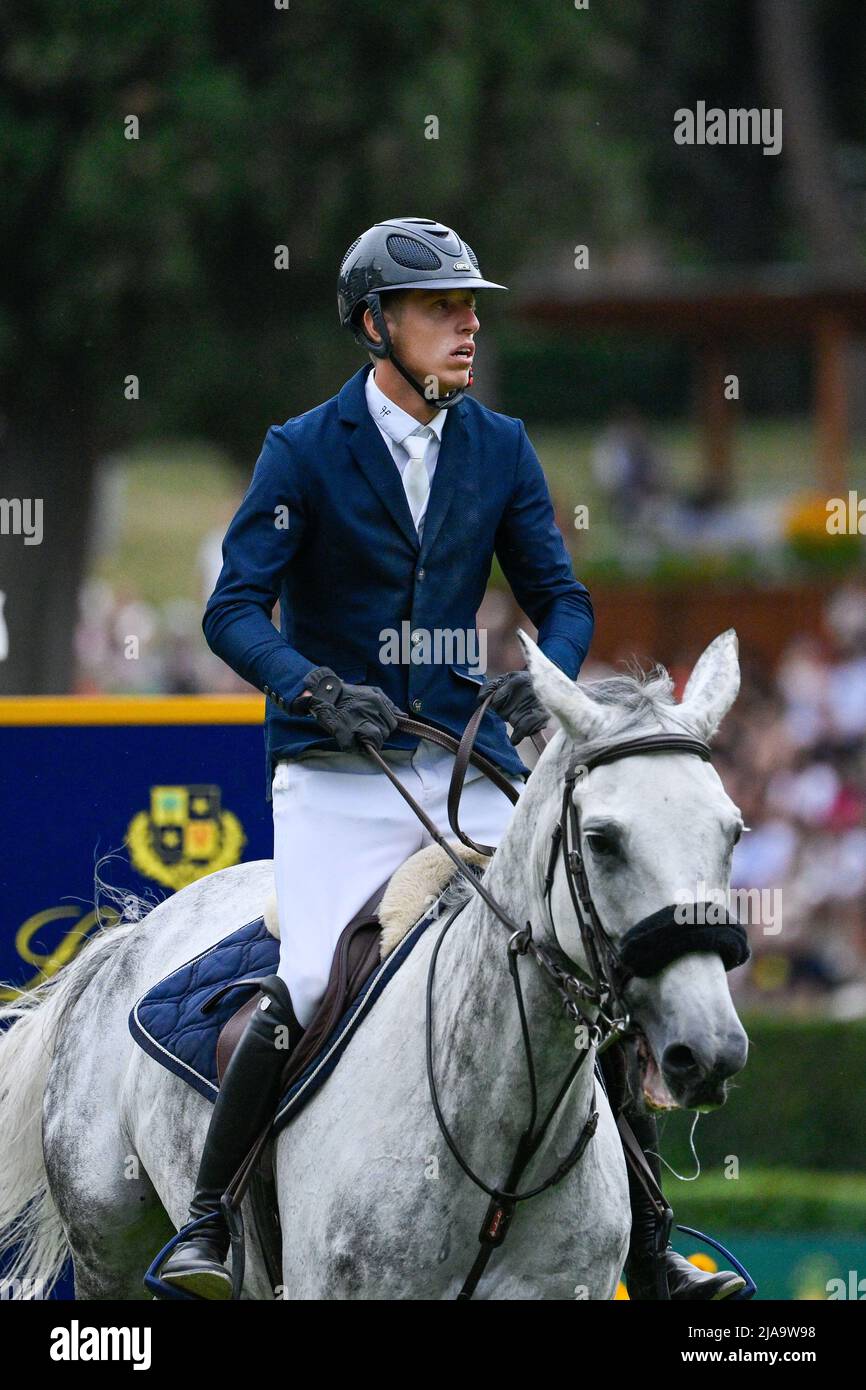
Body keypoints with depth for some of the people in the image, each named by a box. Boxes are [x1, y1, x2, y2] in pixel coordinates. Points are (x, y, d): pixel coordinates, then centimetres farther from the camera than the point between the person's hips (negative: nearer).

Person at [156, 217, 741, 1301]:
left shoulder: (500, 450, 9)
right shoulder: (304, 452, -3)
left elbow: (562, 596, 10)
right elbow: (234, 610, -9)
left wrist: (544, 676, -13)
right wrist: (319, 688, -27)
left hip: (470, 764, 4)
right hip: (338, 771, -4)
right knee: (309, 988, -22)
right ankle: (206, 1217, -8)